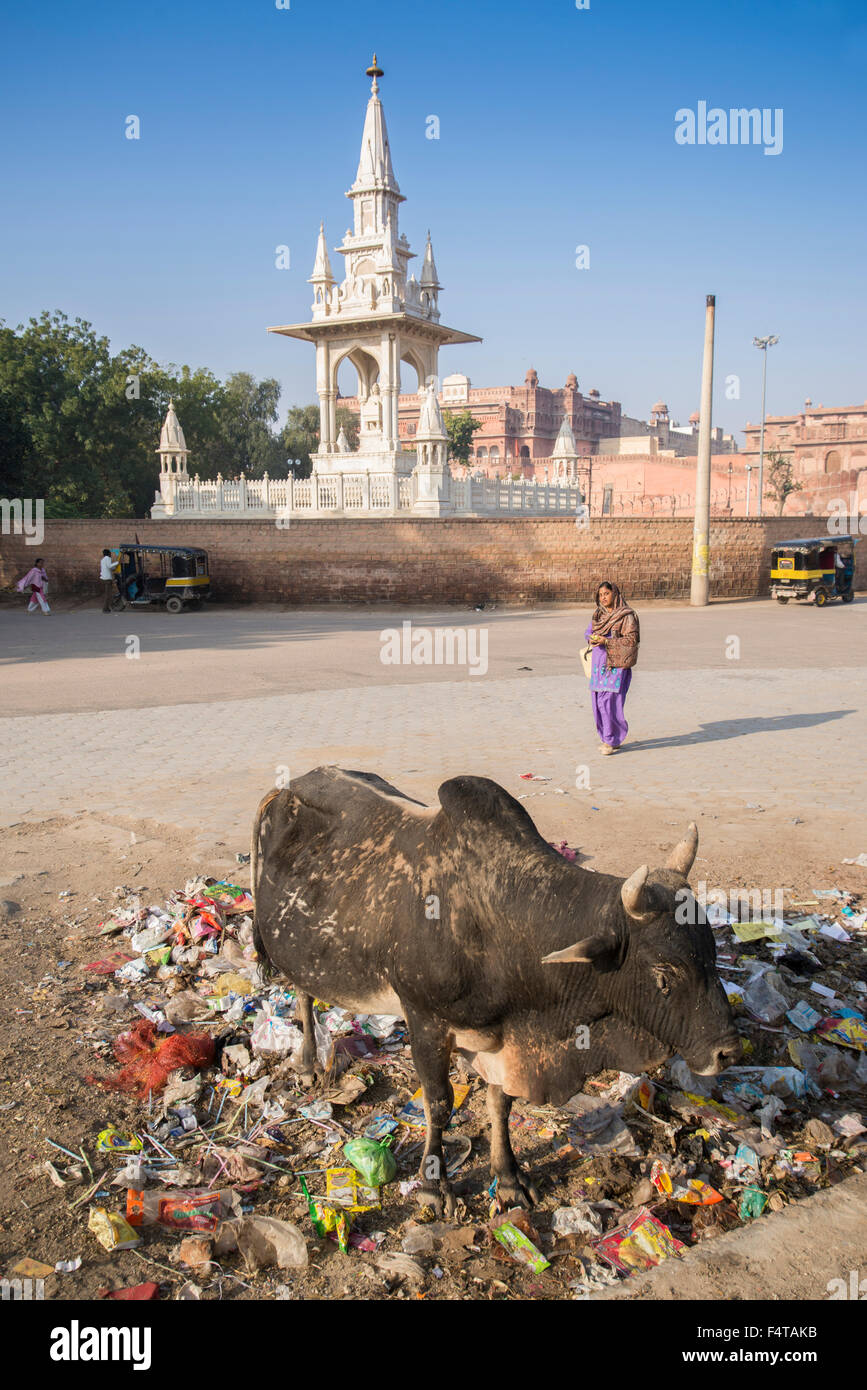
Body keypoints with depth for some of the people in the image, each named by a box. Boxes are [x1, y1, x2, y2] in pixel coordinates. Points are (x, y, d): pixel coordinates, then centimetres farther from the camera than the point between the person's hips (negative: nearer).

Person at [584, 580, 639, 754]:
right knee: (598, 701, 6)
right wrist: (592, 639, -3)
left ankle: (612, 740, -2)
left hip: (616, 663, -7)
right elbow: (589, 632, 22)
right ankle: (612, 738, 18)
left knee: (608, 700, -13)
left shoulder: (627, 616, -6)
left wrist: (606, 641, -18)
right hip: (598, 662, 7)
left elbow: (632, 639, -12)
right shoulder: (598, 614, 14)